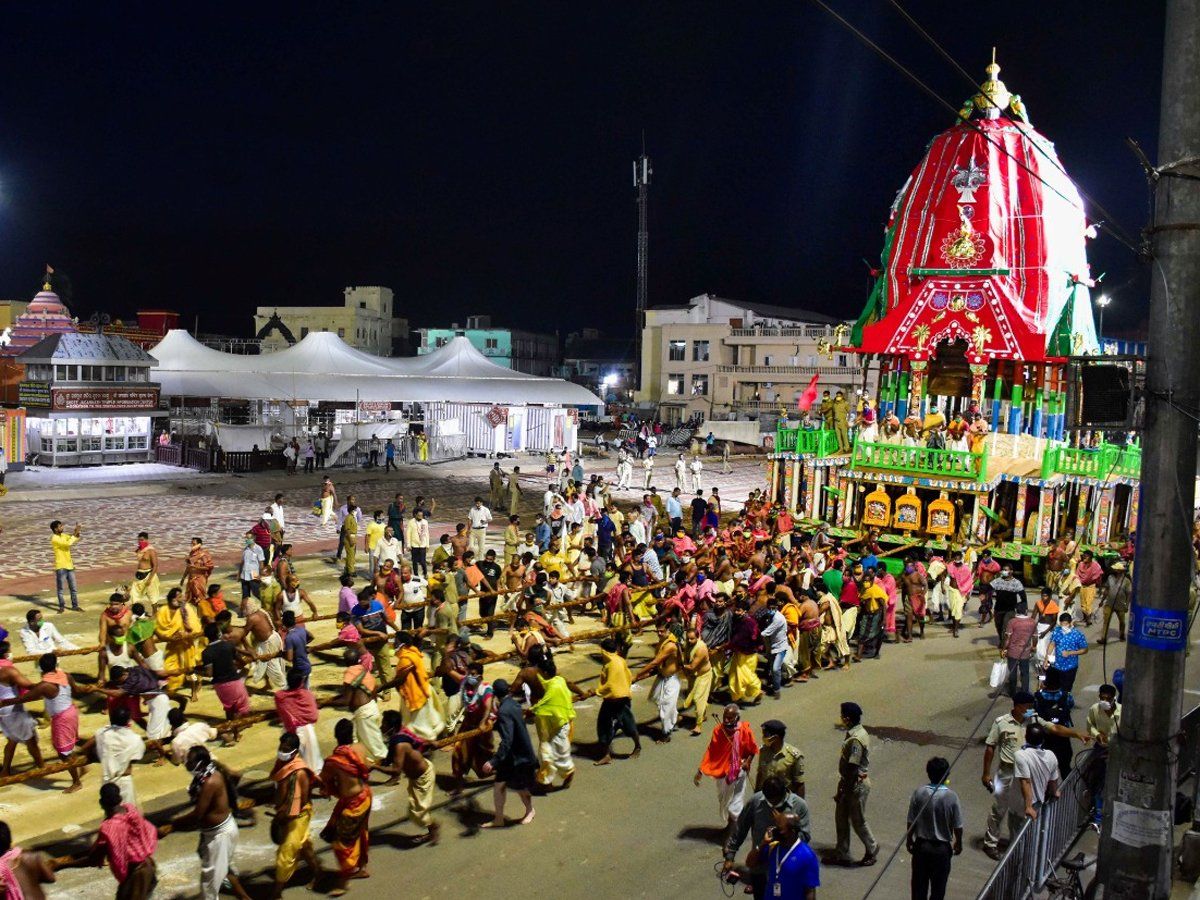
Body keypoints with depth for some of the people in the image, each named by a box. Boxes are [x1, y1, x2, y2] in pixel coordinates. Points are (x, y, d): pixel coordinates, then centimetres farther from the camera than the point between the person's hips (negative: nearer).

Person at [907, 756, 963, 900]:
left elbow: (911, 822, -7)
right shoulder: (951, 797, -19)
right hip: (942, 848, -1)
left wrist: (909, 839, 10)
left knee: (919, 882, 16)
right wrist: (958, 843, 10)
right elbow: (957, 826, -9)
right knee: (938, 884, 16)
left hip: (921, 845, 1)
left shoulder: (919, 793, -15)